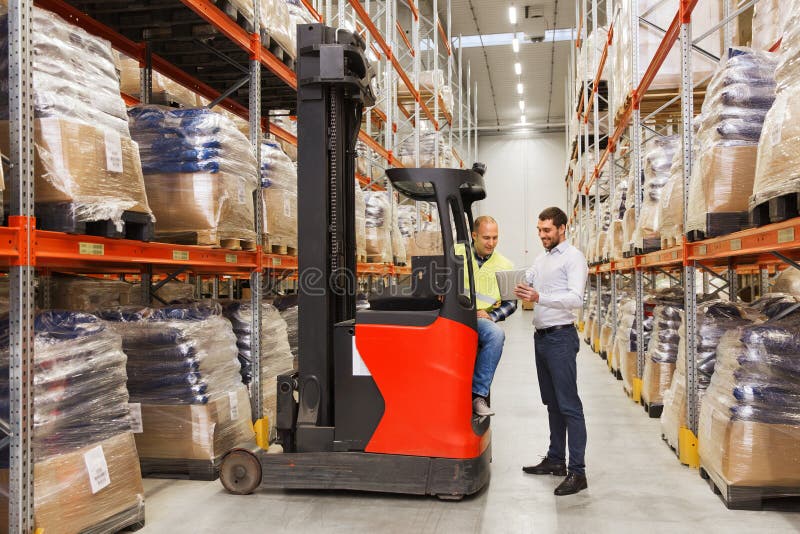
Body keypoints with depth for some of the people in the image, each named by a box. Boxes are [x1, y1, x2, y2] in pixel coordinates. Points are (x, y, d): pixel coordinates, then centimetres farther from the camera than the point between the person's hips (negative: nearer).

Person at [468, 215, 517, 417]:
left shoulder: (504, 266, 13)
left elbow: (510, 303, 15)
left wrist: (490, 316, -3)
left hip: (482, 319, 2)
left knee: (496, 334, -32)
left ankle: (478, 394, -24)